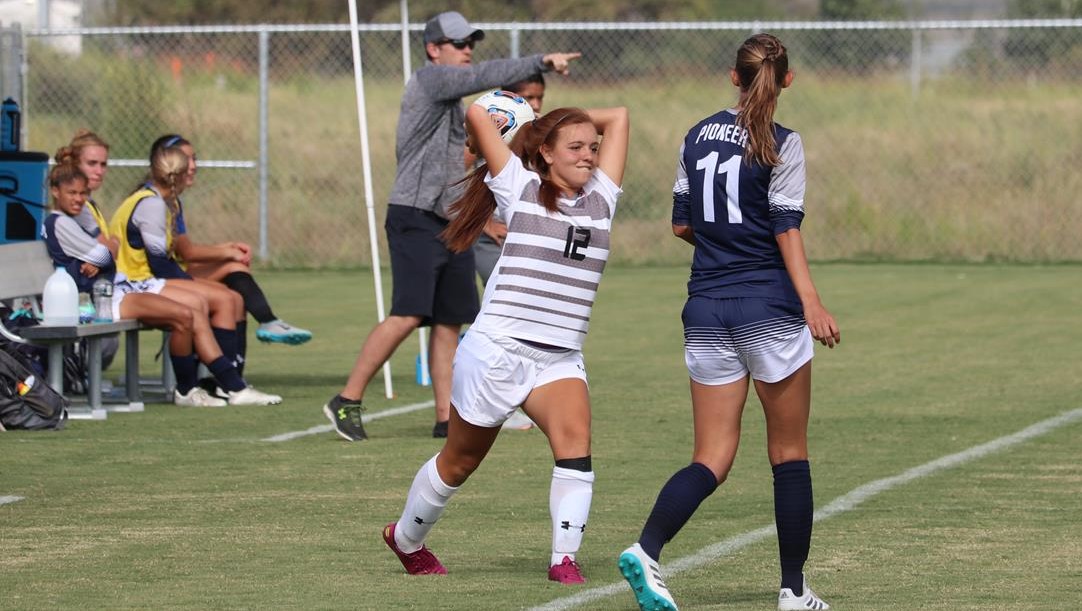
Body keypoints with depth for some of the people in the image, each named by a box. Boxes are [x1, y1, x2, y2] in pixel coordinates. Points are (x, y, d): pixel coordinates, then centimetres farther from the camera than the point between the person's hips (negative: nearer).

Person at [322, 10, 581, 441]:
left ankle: (446, 418, 5)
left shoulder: (450, 98, 21)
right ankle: (347, 401, -11)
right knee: (408, 316, -16)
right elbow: (484, 77, -20)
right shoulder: (429, 78, -7)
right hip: (416, 218, -10)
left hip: (450, 224, 10)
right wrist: (542, 62, -22)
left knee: (449, 322, 5)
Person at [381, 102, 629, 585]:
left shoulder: (600, 199, 8)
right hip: (497, 347, -3)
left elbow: (618, 117, 11)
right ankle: (406, 538, 36)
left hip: (559, 358, 3)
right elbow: (477, 113, -9)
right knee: (459, 460, 12)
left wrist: (559, 120, 14)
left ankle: (564, 559, -23)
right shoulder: (521, 188, -3)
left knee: (575, 439, -24)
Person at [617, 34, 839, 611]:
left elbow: (682, 224, 14)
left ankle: (645, 550, -20)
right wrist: (811, 303, -18)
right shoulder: (781, 144, -6)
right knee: (789, 454, 8)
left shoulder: (699, 135, 9)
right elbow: (786, 229, -13)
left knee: (712, 458, 4)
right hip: (769, 309, -5)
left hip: (706, 309, 5)